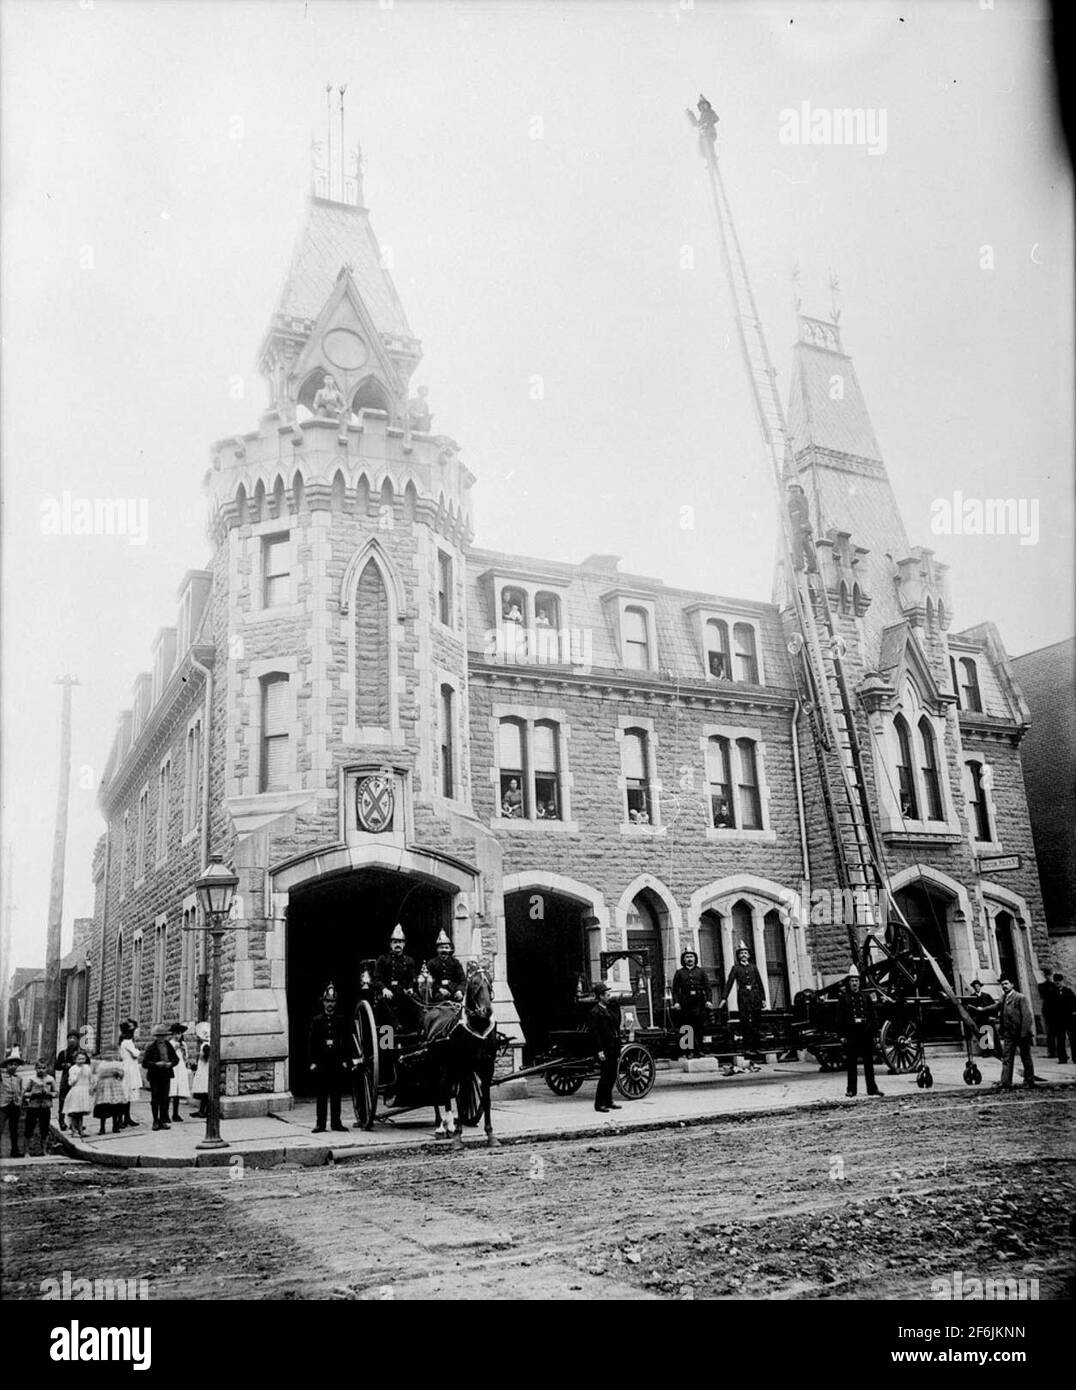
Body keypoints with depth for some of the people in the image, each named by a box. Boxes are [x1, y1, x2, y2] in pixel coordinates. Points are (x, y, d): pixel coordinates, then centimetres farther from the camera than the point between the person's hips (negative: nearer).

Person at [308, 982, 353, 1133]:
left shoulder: (341, 1020, 7)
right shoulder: (316, 1020, 4)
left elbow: (347, 1041, 7)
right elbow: (311, 1042, 2)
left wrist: (346, 1060, 0)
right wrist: (312, 1061, -4)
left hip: (338, 1062, 1)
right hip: (321, 1062, -1)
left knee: (336, 1094, 6)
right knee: (321, 1095, 2)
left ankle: (336, 1122, 12)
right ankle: (320, 1124, 8)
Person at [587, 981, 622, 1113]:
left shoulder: (609, 1011, 17)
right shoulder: (595, 1013, -11)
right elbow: (594, 1033, -16)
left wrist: (618, 1051, 19)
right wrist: (599, 1050, -21)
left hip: (613, 1049, 8)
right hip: (605, 1050, -8)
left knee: (612, 1075, 10)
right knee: (606, 1075, -6)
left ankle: (608, 1101, 20)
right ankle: (599, 1103, 1)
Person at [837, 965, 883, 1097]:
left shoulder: (866, 996, 10)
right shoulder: (843, 998, 1)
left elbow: (873, 1015, 10)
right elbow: (840, 1018, -1)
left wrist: (874, 1030, 1)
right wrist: (843, 1034, -6)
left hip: (866, 1033, 2)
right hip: (851, 1033, -2)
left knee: (869, 1062, 7)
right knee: (851, 1063, 3)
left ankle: (872, 1088, 13)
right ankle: (851, 1089, 9)